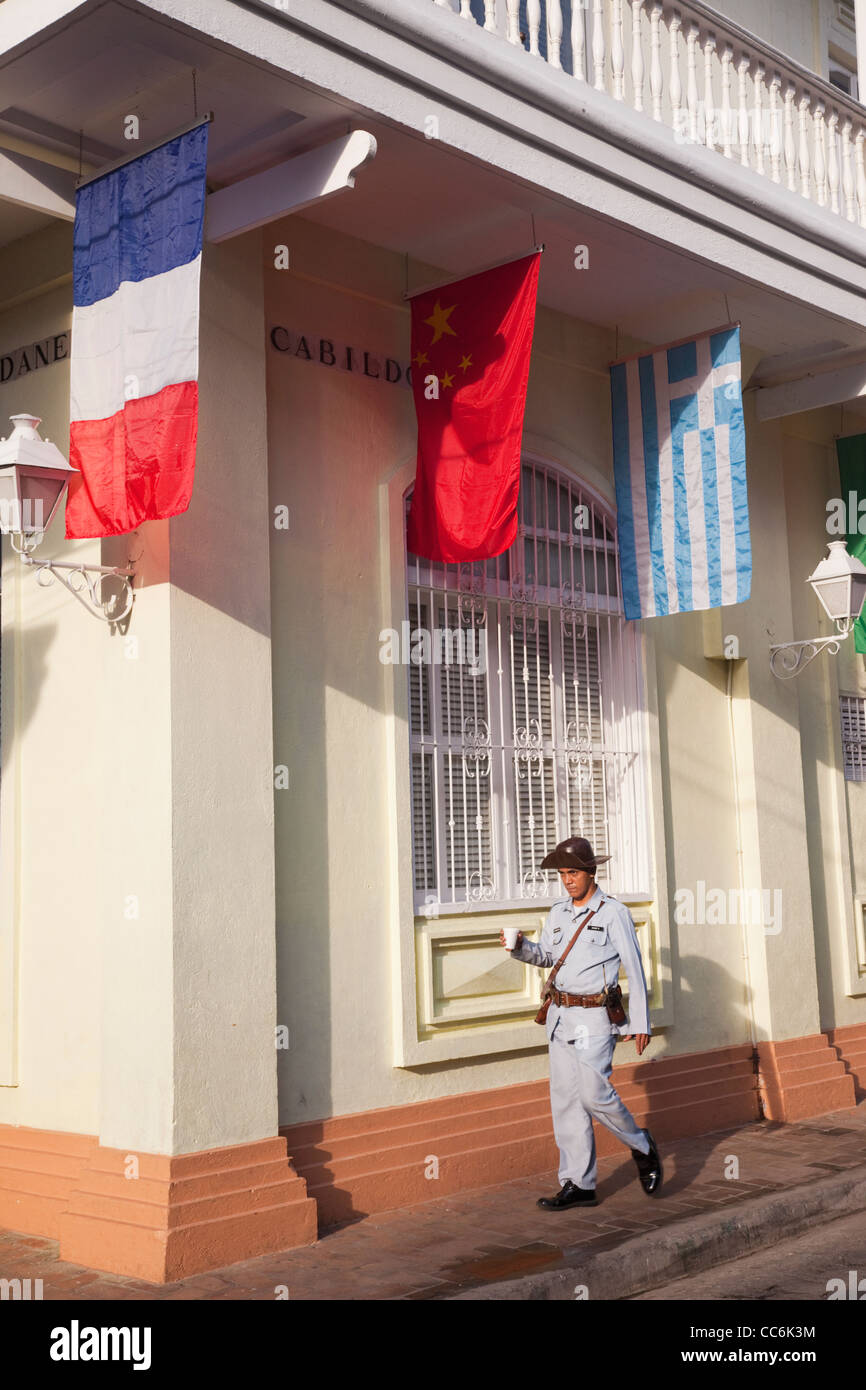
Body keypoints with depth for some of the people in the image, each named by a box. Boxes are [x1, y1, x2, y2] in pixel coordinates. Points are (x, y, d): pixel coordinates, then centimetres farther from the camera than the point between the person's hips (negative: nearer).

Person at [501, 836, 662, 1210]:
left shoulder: (613, 912, -6)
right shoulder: (558, 913, 11)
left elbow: (635, 970, -5)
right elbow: (545, 956, 22)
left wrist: (640, 1023, -8)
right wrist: (520, 947, 1)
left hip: (595, 1016, -6)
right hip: (560, 1015, 6)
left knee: (593, 1092, -13)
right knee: (565, 1098, 4)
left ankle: (642, 1147, 14)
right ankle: (578, 1185, 9)